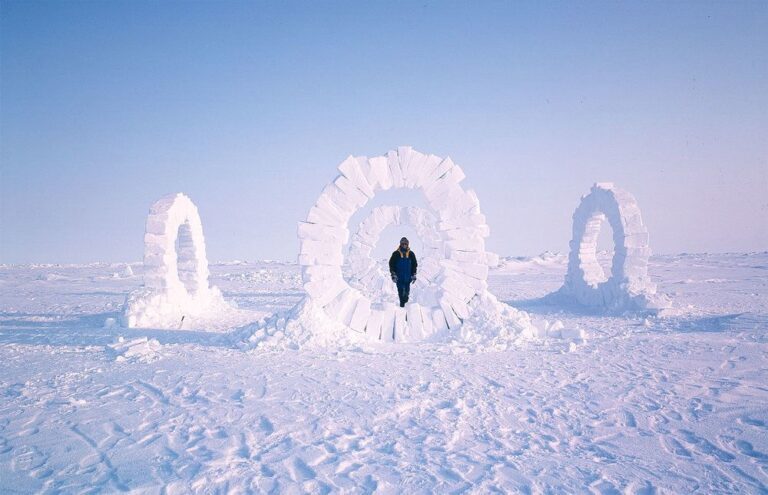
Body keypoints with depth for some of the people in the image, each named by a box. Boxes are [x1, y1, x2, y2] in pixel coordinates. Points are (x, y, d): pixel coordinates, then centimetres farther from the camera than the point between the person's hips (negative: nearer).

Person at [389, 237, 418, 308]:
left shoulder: (411, 254, 1)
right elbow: (391, 265, 0)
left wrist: (414, 275, 6)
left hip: (408, 277, 1)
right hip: (399, 277, -1)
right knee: (400, 290, 1)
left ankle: (406, 297, 35)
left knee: (407, 290, 7)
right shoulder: (396, 254, -4)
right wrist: (393, 275, -6)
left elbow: (414, 265, 9)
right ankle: (402, 302, 15)